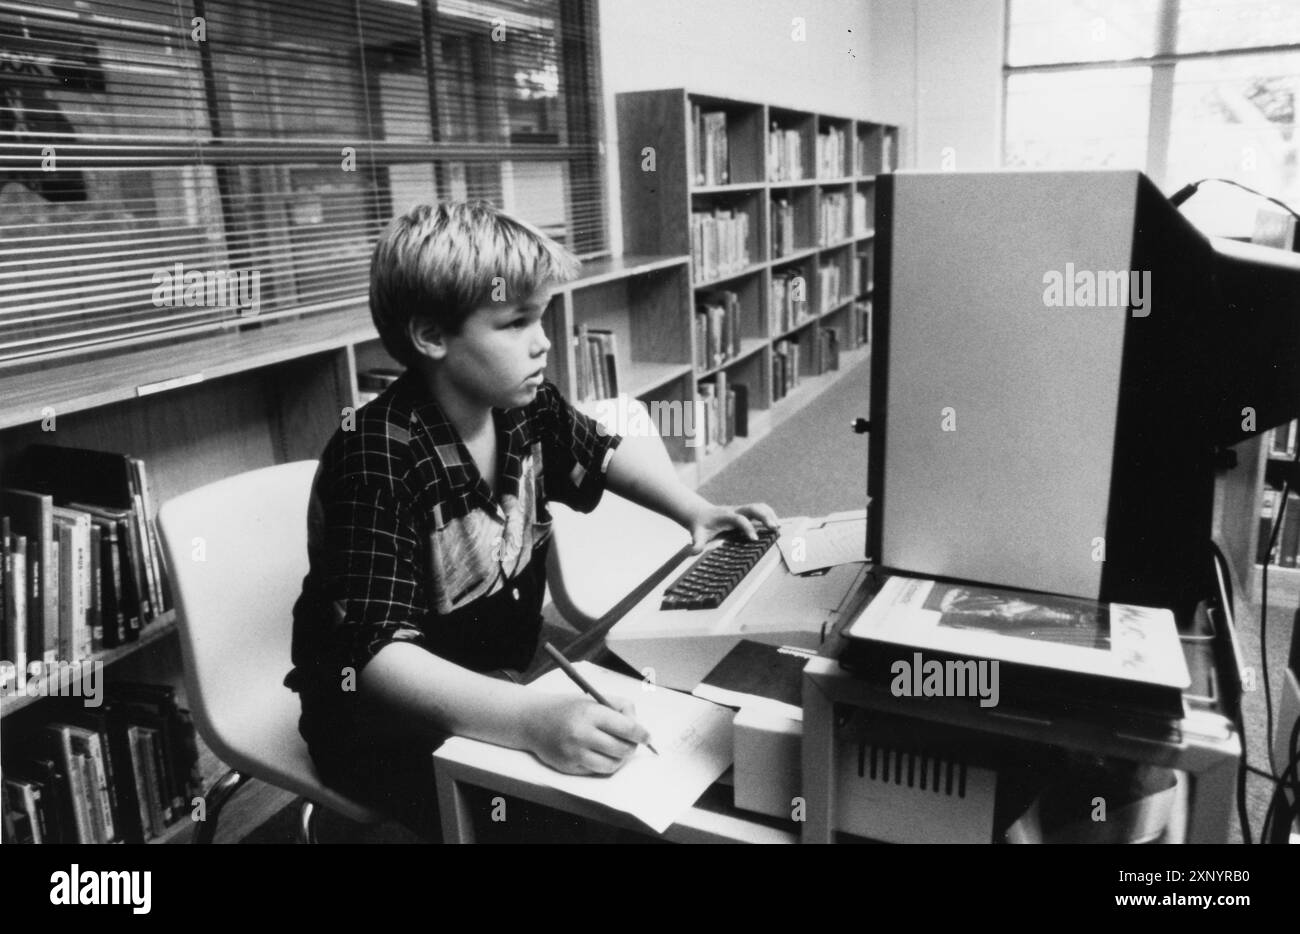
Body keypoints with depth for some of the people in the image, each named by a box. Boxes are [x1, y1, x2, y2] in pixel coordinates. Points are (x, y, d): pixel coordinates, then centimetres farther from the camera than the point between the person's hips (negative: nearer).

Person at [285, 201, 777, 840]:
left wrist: (694, 511, -2)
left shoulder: (527, 408, -6)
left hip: (504, 675, 7)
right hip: (385, 719, -6)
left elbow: (608, 452, 15)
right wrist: (531, 721, -49)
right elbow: (378, 654, -35)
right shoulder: (376, 462, -28)